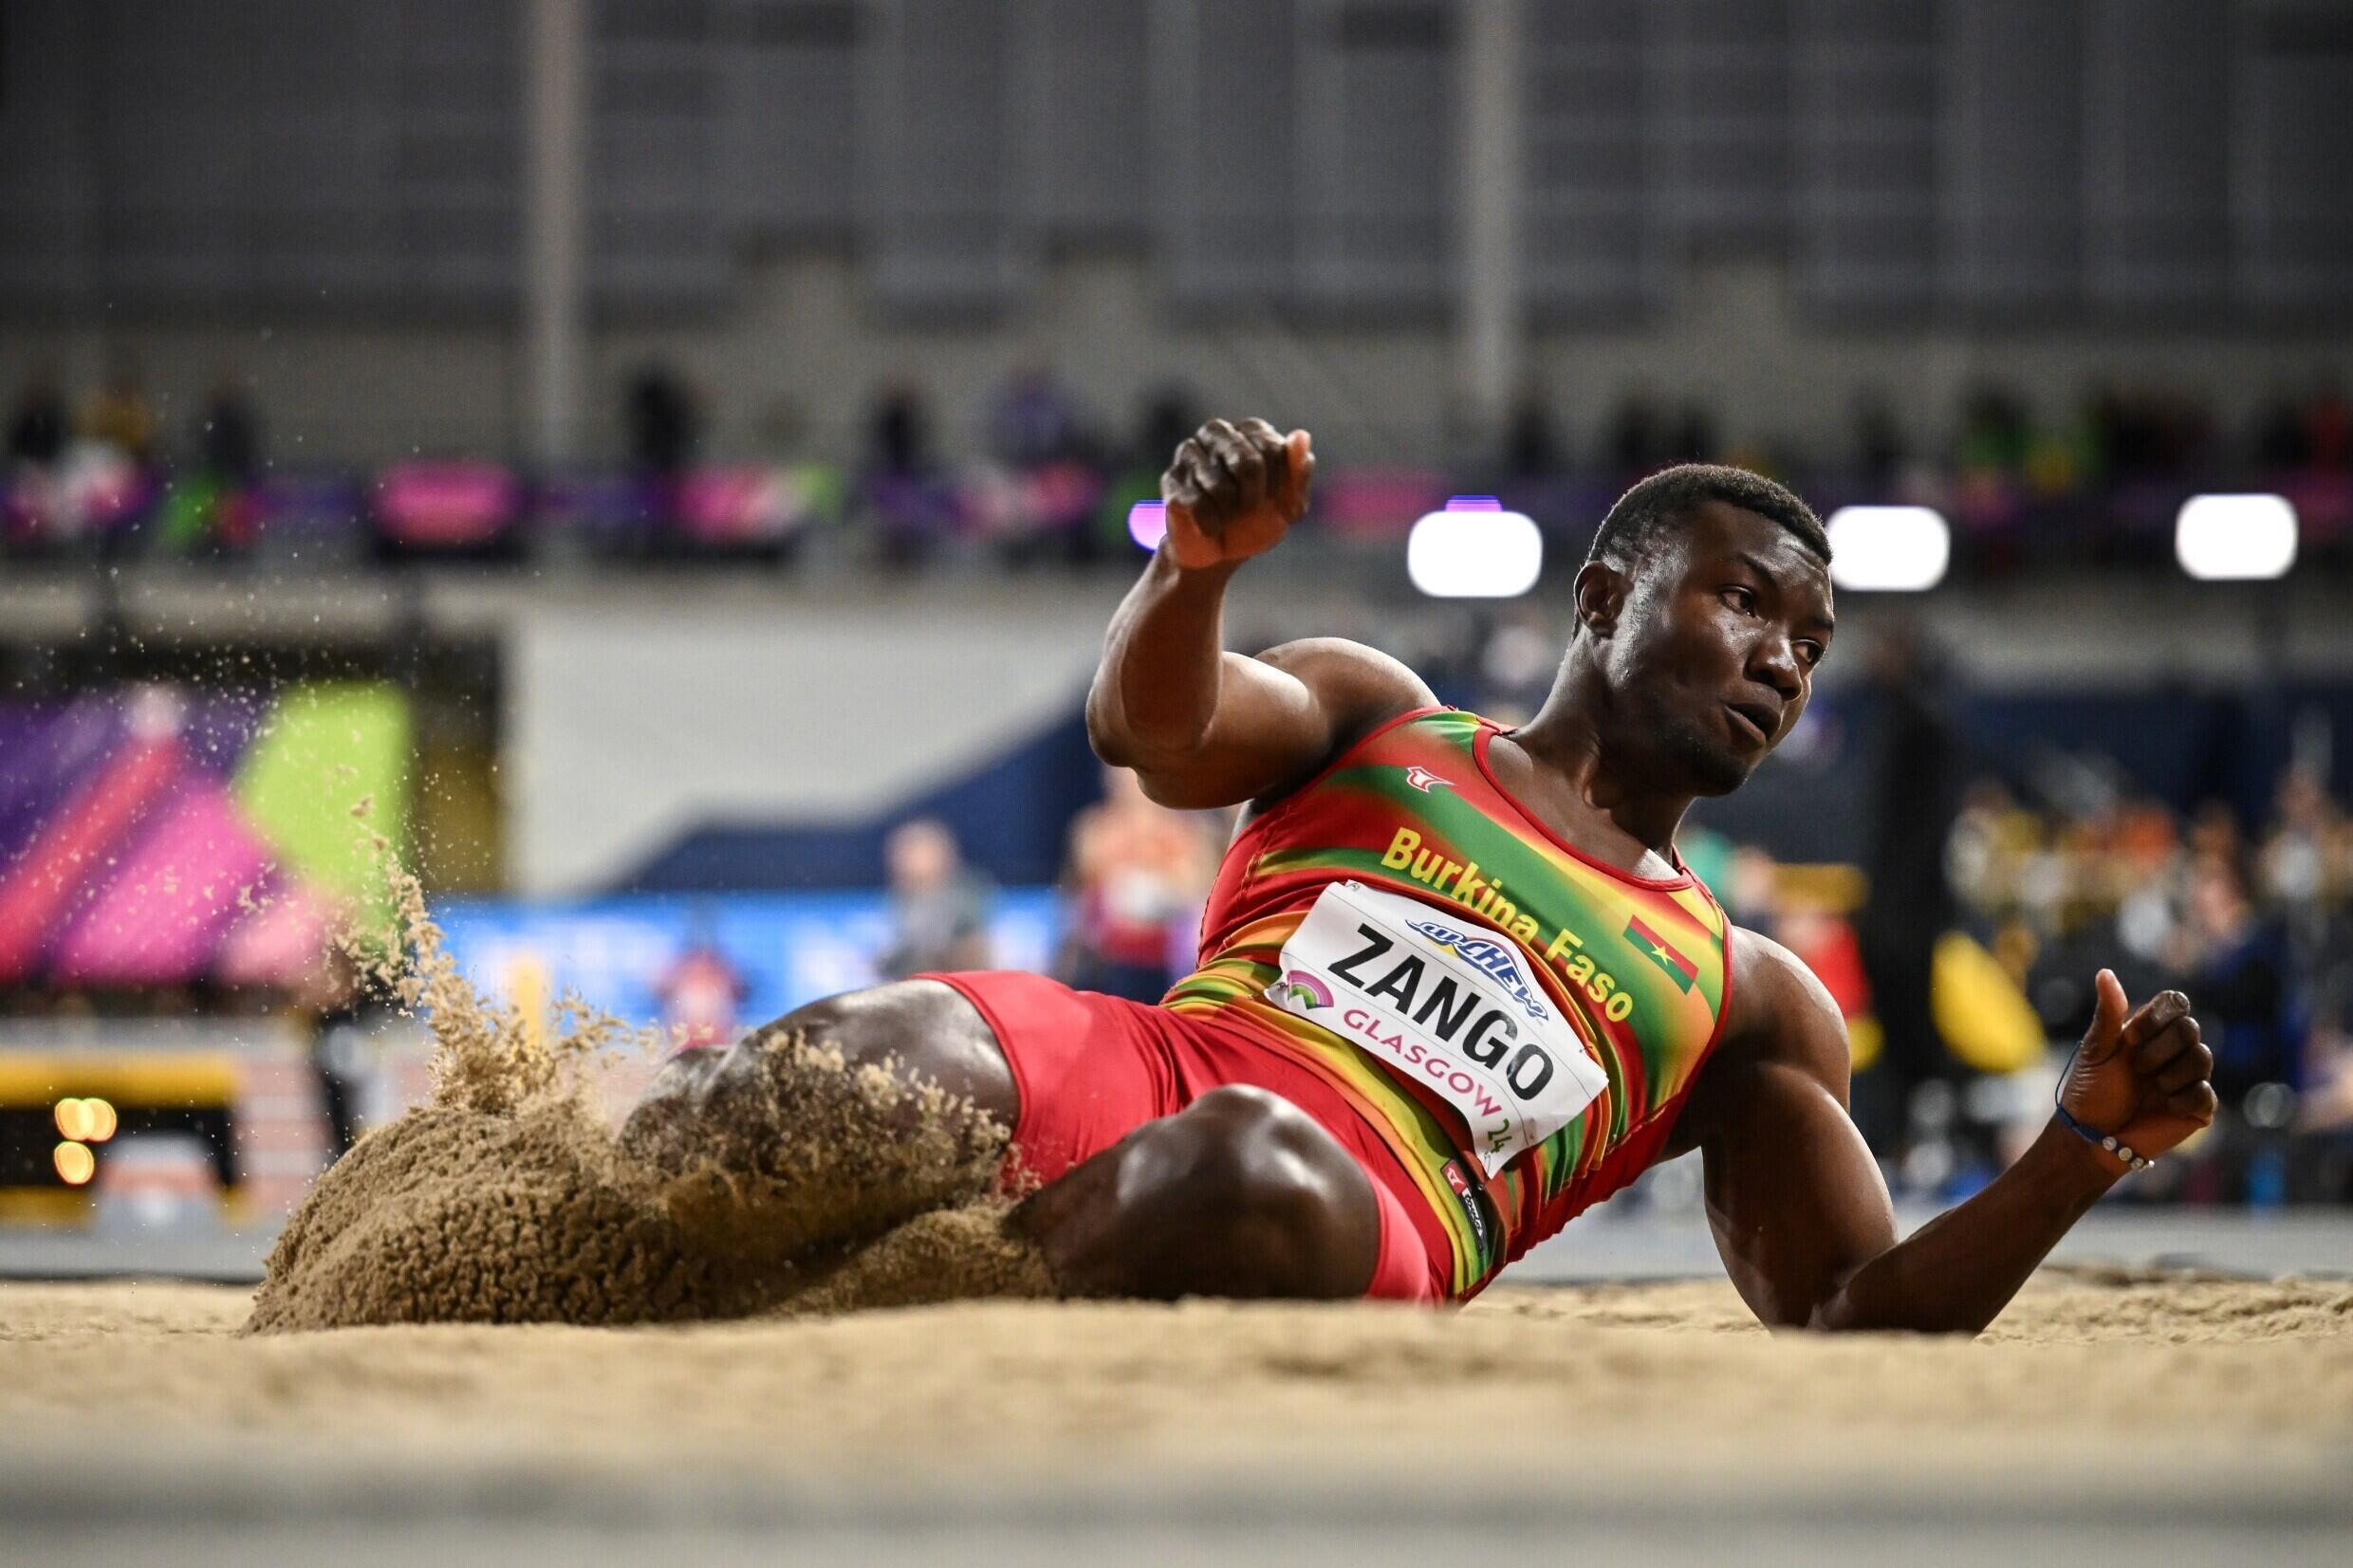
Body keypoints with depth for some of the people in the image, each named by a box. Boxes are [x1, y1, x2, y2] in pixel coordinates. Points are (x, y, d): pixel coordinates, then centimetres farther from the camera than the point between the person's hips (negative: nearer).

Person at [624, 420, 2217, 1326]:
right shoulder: (1374, 717, 26)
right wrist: (1197, 569, -19)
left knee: (1264, 1182, -41)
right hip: (1147, 1062, 0)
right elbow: (1155, 732, 4)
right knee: (883, 1049, -36)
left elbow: (1868, 1325, 21)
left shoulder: (1755, 1006, 29)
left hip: (1377, 1227, 0)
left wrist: (2085, 1145, 4)